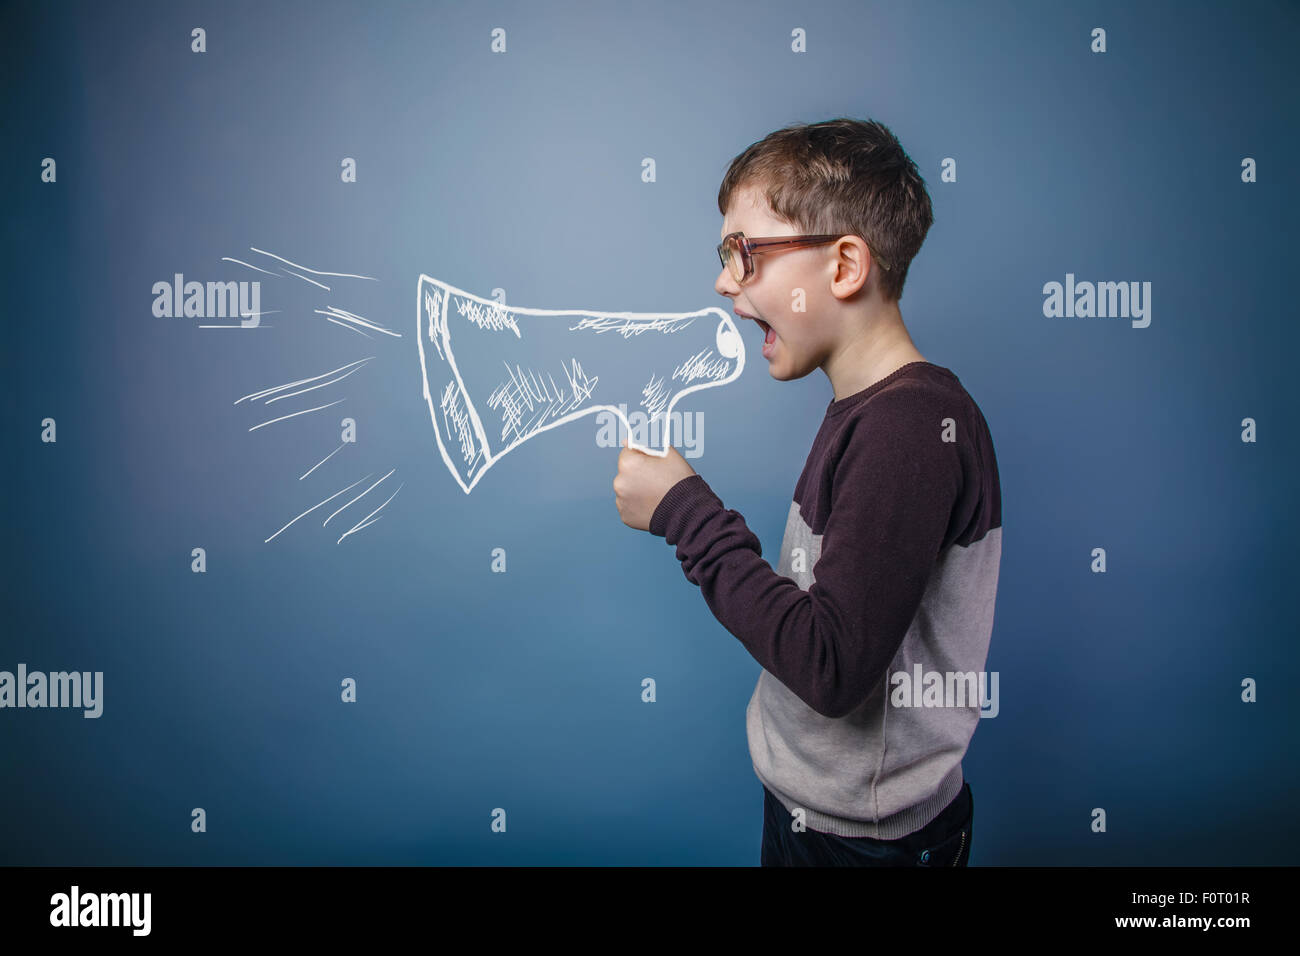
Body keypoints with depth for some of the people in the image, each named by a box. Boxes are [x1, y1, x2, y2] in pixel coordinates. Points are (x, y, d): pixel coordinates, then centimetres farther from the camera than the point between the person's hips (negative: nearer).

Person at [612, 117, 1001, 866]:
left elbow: (832, 669, -29)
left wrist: (686, 510, -23)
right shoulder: (869, 410, 3)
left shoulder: (914, 423, -25)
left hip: (867, 838, -8)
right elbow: (832, 615, 6)